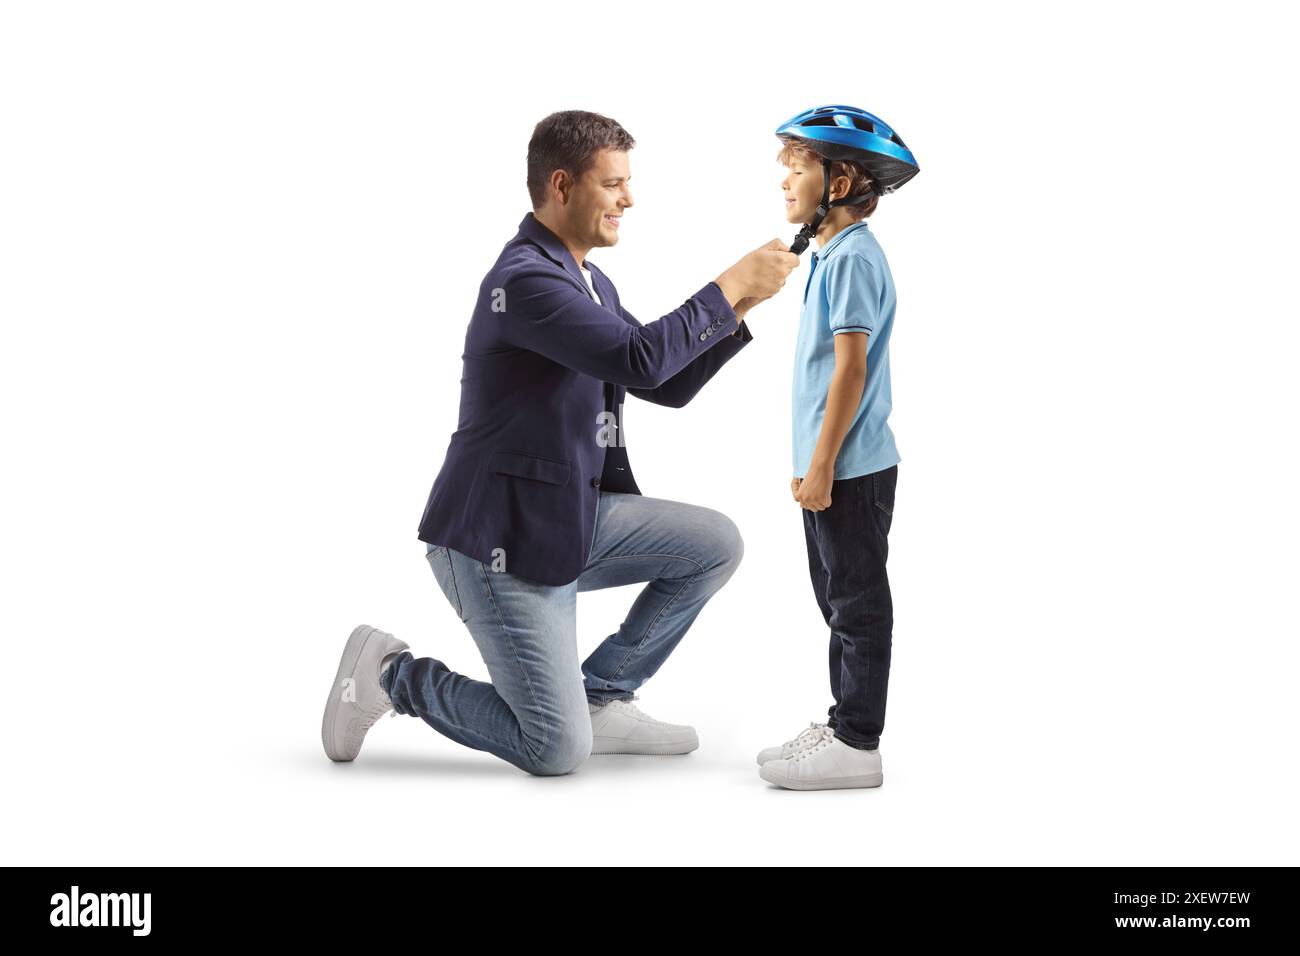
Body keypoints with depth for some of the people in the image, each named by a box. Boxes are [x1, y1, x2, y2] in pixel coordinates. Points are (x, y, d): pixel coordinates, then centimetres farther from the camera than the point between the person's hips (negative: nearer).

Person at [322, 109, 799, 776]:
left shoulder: (589, 284, 12)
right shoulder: (524, 281, -20)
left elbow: (669, 386, 14)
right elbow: (640, 359, -31)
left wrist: (740, 307, 1)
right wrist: (731, 284, -22)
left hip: (574, 518, 10)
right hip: (498, 539, -10)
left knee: (715, 544, 0)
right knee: (558, 752, -9)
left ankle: (600, 697, 11)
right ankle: (391, 673, 10)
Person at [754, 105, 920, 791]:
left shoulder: (853, 258, -16)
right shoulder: (834, 254, 15)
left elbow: (851, 368, -21)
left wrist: (821, 467, -20)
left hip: (852, 471, -10)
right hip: (835, 468, 10)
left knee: (858, 602, -2)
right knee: (840, 599, 17)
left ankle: (858, 745, 5)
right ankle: (844, 722, 27)